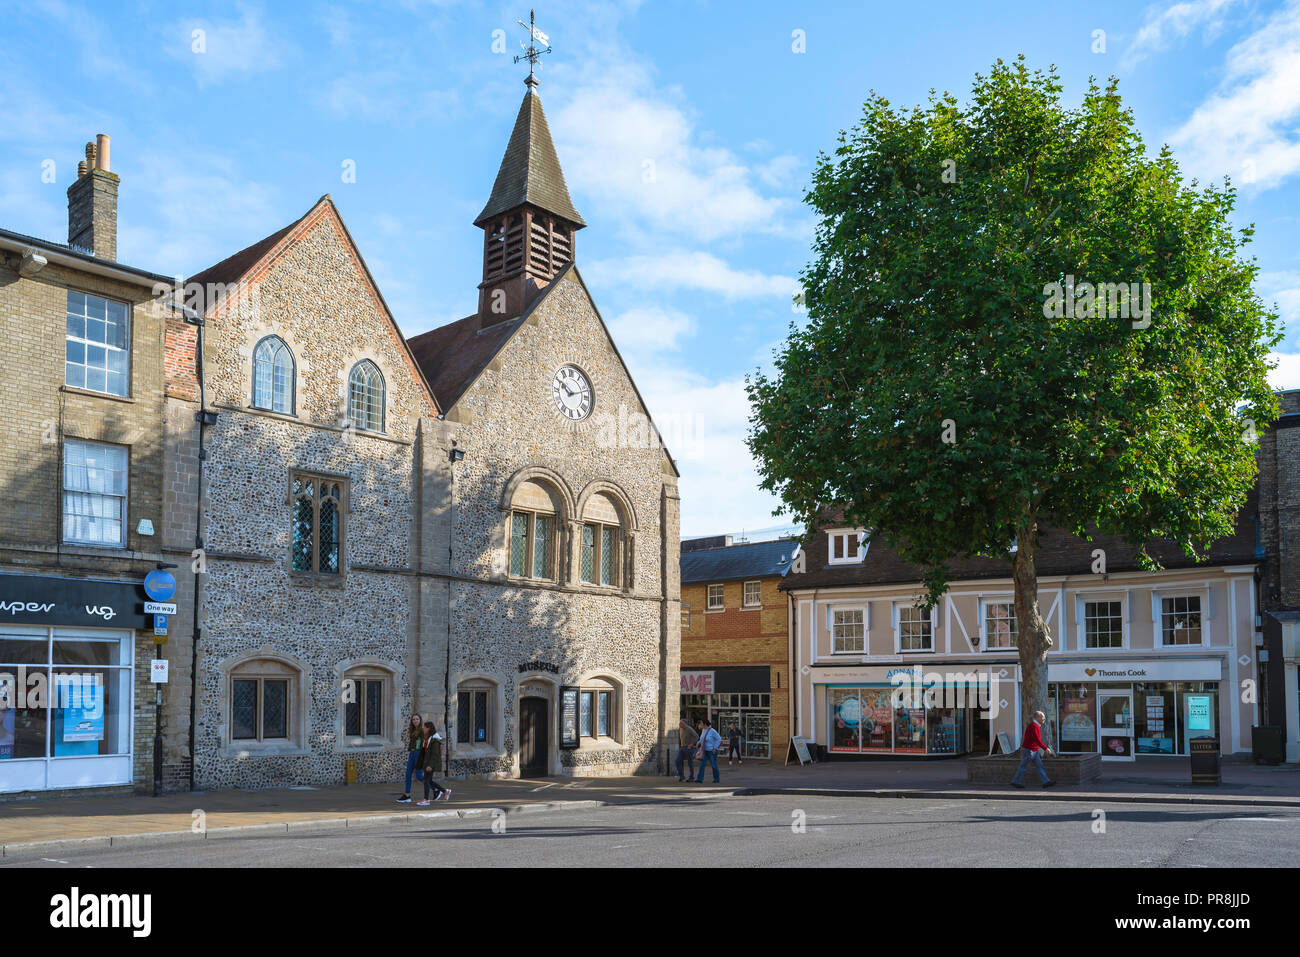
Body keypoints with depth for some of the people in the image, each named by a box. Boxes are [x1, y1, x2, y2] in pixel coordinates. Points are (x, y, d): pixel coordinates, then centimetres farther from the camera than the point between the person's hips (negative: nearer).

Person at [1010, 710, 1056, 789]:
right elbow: (1037, 740, -27)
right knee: (1024, 767, 0)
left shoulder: (1036, 726, 13)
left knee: (1039, 766, 3)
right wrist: (1046, 748, -24)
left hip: (1034, 751, 10)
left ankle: (1046, 782, 0)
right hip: (1028, 751, -10)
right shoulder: (1033, 726, -20)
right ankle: (1015, 782, 9)